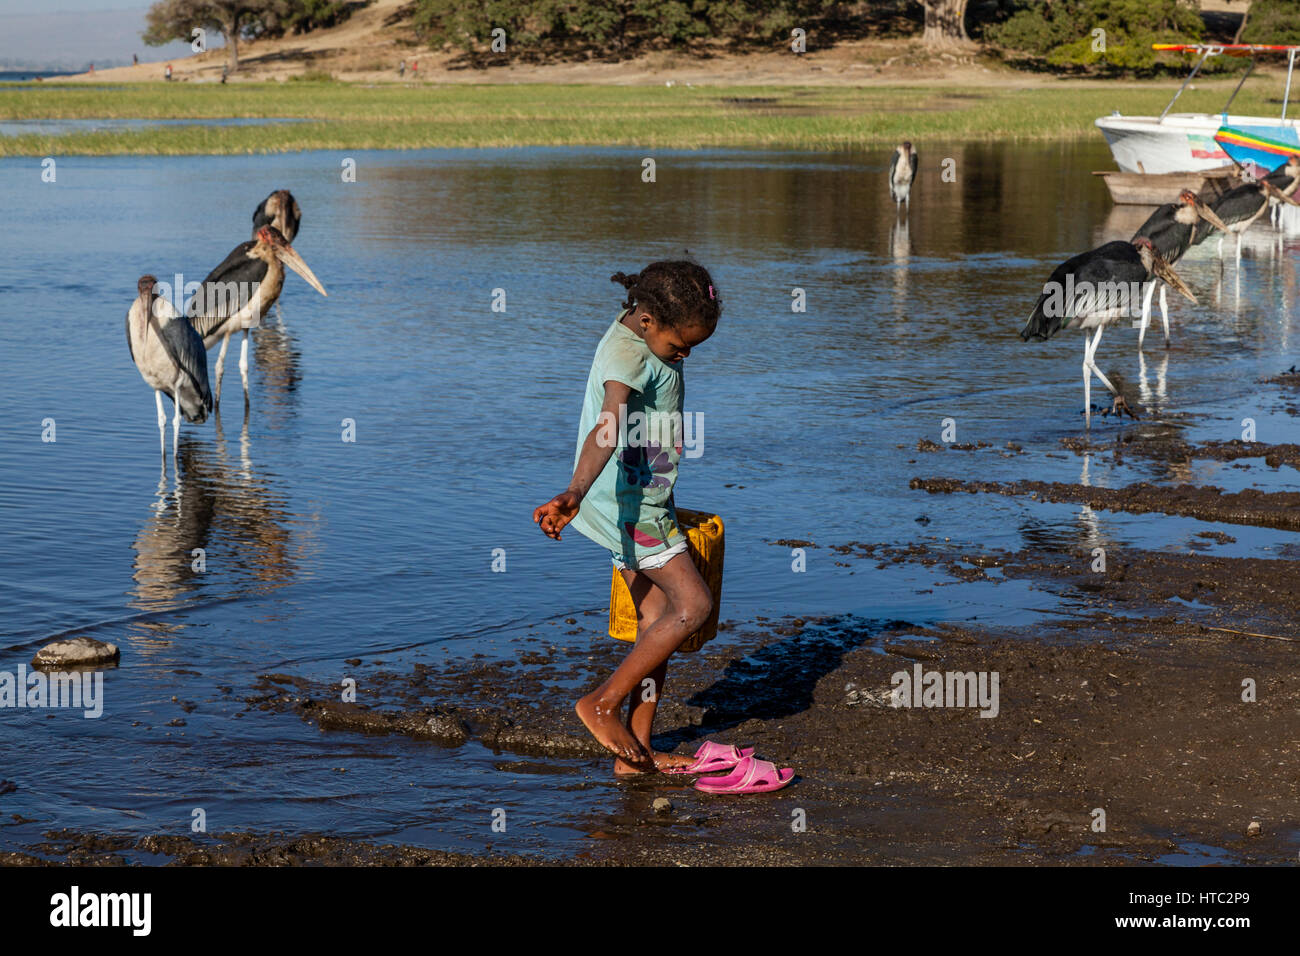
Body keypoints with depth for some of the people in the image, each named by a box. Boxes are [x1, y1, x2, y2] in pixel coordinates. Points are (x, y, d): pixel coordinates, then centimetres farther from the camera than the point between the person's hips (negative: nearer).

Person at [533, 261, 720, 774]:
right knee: (693, 603, -12)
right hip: (628, 500, -10)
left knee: (657, 622, 7)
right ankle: (603, 704, -4)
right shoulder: (626, 354, -25)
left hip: (644, 498, 10)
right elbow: (608, 427, -42)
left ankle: (637, 752, 10)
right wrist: (574, 494, -55)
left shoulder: (646, 332, 5)